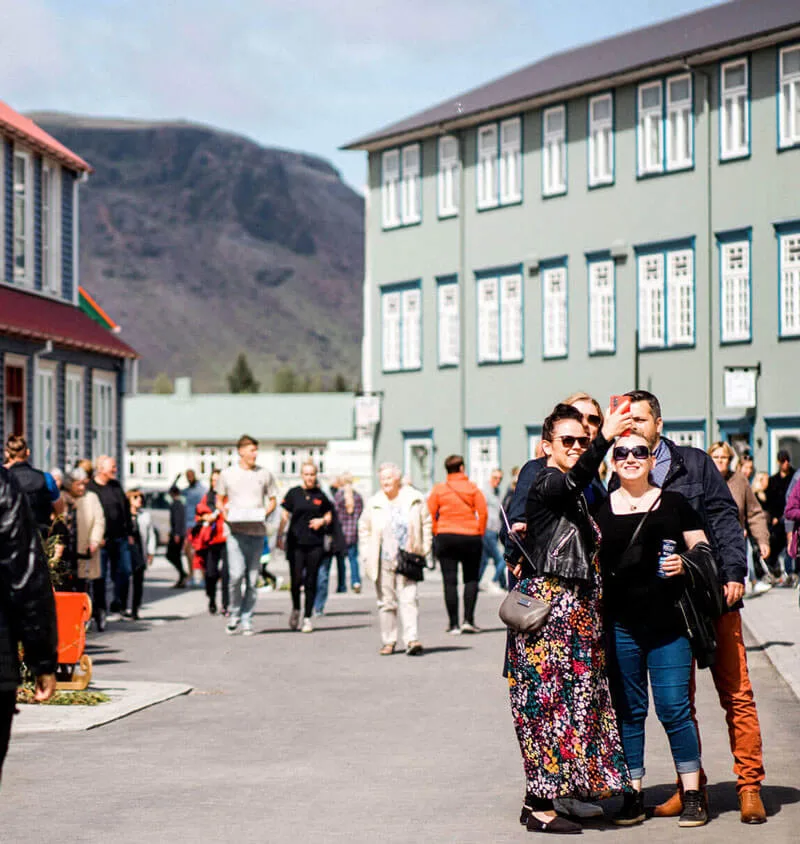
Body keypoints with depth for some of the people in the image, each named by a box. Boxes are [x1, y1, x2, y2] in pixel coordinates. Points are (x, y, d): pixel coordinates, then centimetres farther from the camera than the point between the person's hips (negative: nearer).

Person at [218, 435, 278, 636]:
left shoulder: (264, 474, 9)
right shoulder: (227, 474, 7)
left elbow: (273, 500, 14)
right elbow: (219, 499, 16)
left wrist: (265, 512, -6)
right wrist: (225, 511, -5)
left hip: (257, 531, 2)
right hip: (236, 530, -2)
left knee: (252, 578, 2)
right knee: (236, 575, -14)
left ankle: (247, 620, 11)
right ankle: (234, 614, 5)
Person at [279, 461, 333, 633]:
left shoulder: (320, 495, 7)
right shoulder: (294, 493, 4)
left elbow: (329, 516, 16)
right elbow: (285, 516, 5)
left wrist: (322, 521, -5)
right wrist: (280, 536, -2)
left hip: (315, 543, 1)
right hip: (296, 543, -1)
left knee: (311, 581, 0)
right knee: (296, 579, -6)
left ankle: (307, 617, 8)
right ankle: (295, 609, 20)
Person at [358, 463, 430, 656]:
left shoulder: (415, 499, 3)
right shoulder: (373, 504, 7)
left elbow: (426, 524, 10)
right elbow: (364, 529, 14)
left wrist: (424, 550, 3)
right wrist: (366, 557, 7)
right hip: (383, 560, 2)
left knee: (409, 599, -10)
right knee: (386, 601, 6)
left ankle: (412, 640, -15)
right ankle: (388, 641, 14)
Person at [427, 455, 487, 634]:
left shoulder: (438, 490, 1)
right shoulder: (473, 488, -2)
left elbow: (430, 515, -2)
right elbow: (483, 513, -6)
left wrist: (437, 533, 8)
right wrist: (479, 533, 5)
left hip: (445, 538, 1)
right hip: (470, 538, -1)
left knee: (450, 581, 3)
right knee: (471, 579, 11)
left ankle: (453, 624, 1)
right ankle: (468, 619, 0)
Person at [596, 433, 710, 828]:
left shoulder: (674, 503, 5)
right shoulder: (599, 509, 7)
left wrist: (684, 565, -11)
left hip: (668, 622, -2)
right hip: (620, 625, 2)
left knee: (674, 707, -4)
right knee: (628, 710, 6)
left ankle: (692, 794, 5)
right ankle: (633, 795, 14)